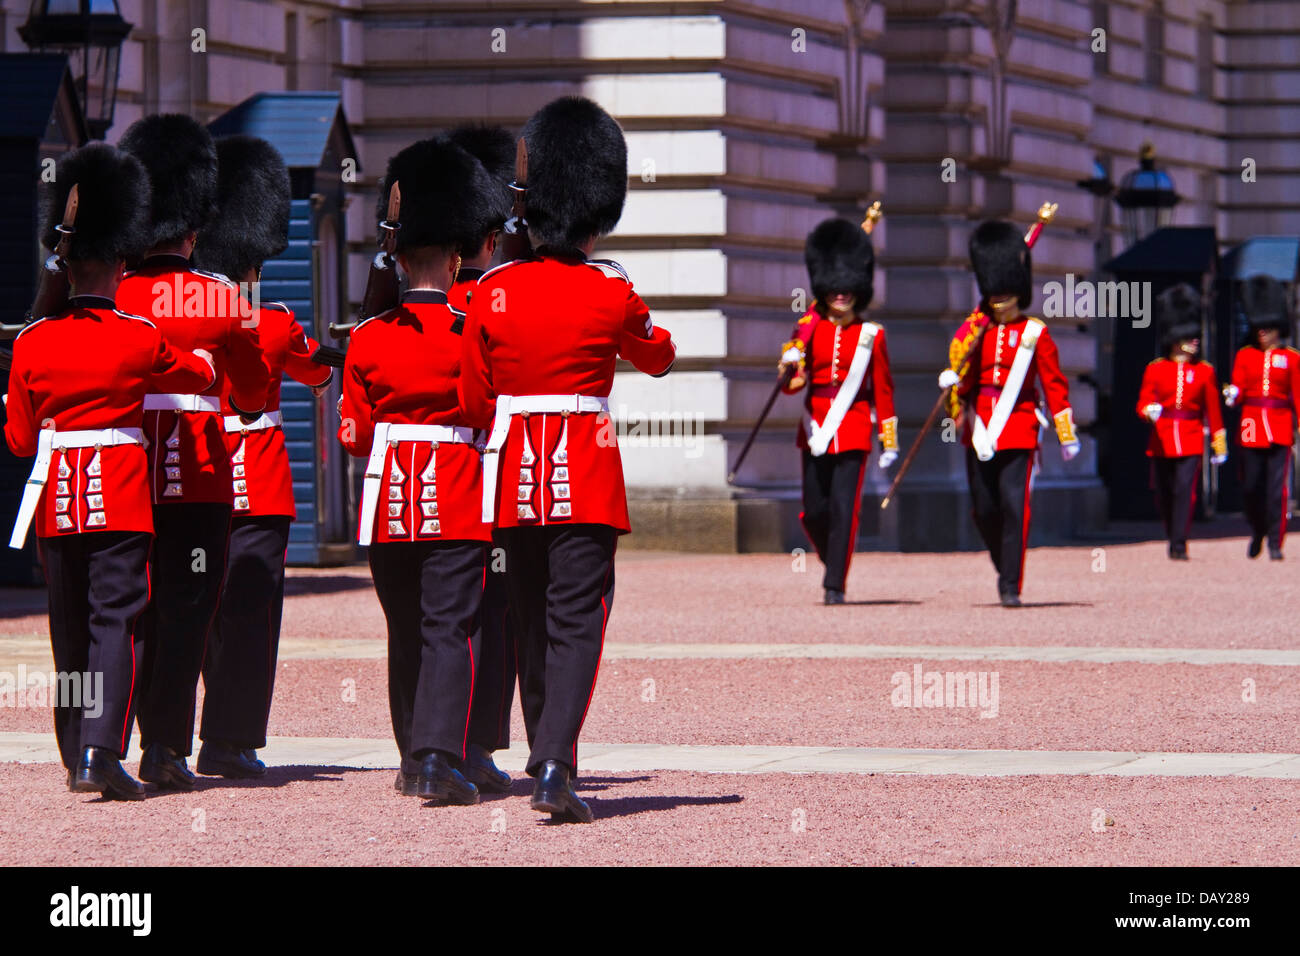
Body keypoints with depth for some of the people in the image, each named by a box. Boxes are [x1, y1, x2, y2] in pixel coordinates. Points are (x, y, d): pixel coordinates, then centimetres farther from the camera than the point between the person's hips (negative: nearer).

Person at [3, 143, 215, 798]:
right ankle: (103, 752, -19)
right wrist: (203, 356, 38)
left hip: (56, 498, 3)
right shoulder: (138, 338, -5)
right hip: (120, 492, -3)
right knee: (117, 621, -5)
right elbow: (202, 374, 15)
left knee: (70, 628, 13)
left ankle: (76, 757, 20)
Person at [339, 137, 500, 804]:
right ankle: (441, 757, -20)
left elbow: (353, 435, 4)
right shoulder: (475, 333, -7)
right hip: (457, 500, -3)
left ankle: (413, 759, 22)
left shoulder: (369, 338, 1)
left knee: (405, 632, 15)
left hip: (389, 500, 3)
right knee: (451, 629, -6)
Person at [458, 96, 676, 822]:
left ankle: (546, 753, 29)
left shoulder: (493, 293, -1)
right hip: (587, 476, -3)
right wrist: (653, 334, 34)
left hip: (515, 475, 3)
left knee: (532, 619, 16)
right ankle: (556, 766, -20)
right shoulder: (612, 294, -7)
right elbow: (659, 357, 13)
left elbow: (473, 403, 5)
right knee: (577, 620, -6)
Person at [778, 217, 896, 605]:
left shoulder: (871, 334, 4)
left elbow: (883, 389, 7)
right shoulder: (809, 329, 6)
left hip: (854, 428, -2)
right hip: (816, 427, 2)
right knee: (814, 511, 2)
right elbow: (792, 383, 0)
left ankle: (835, 585, -5)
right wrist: (789, 370, -25)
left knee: (843, 507, -9)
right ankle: (834, 563, 29)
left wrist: (890, 442, 6)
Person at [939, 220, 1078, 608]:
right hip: (981, 431, 3)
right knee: (984, 509, 6)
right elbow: (959, 380, 5)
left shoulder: (1035, 333, 2)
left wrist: (1067, 434, 0)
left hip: (1018, 429, -3)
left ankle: (1011, 587, -9)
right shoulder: (974, 331, 10)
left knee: (1014, 503, -11)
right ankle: (1005, 566, 30)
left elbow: (1055, 384, 2)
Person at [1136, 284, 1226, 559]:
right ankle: (1174, 538, 28)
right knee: (1164, 494, 7)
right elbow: (1143, 404, 3)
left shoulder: (1204, 371, 7)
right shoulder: (1155, 369, 5)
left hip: (1191, 441, -1)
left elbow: (1213, 411, 9)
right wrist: (1150, 411, -22)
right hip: (1161, 441, 1)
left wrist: (1220, 446, 9)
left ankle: (1179, 545, -15)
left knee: (1185, 490, -14)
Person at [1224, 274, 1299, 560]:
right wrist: (1232, 395, -18)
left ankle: (1275, 543, -3)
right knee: (1251, 487, 2)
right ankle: (1258, 533, 26)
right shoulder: (1245, 355, 9)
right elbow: (1239, 389, 5)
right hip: (1251, 429, 2)